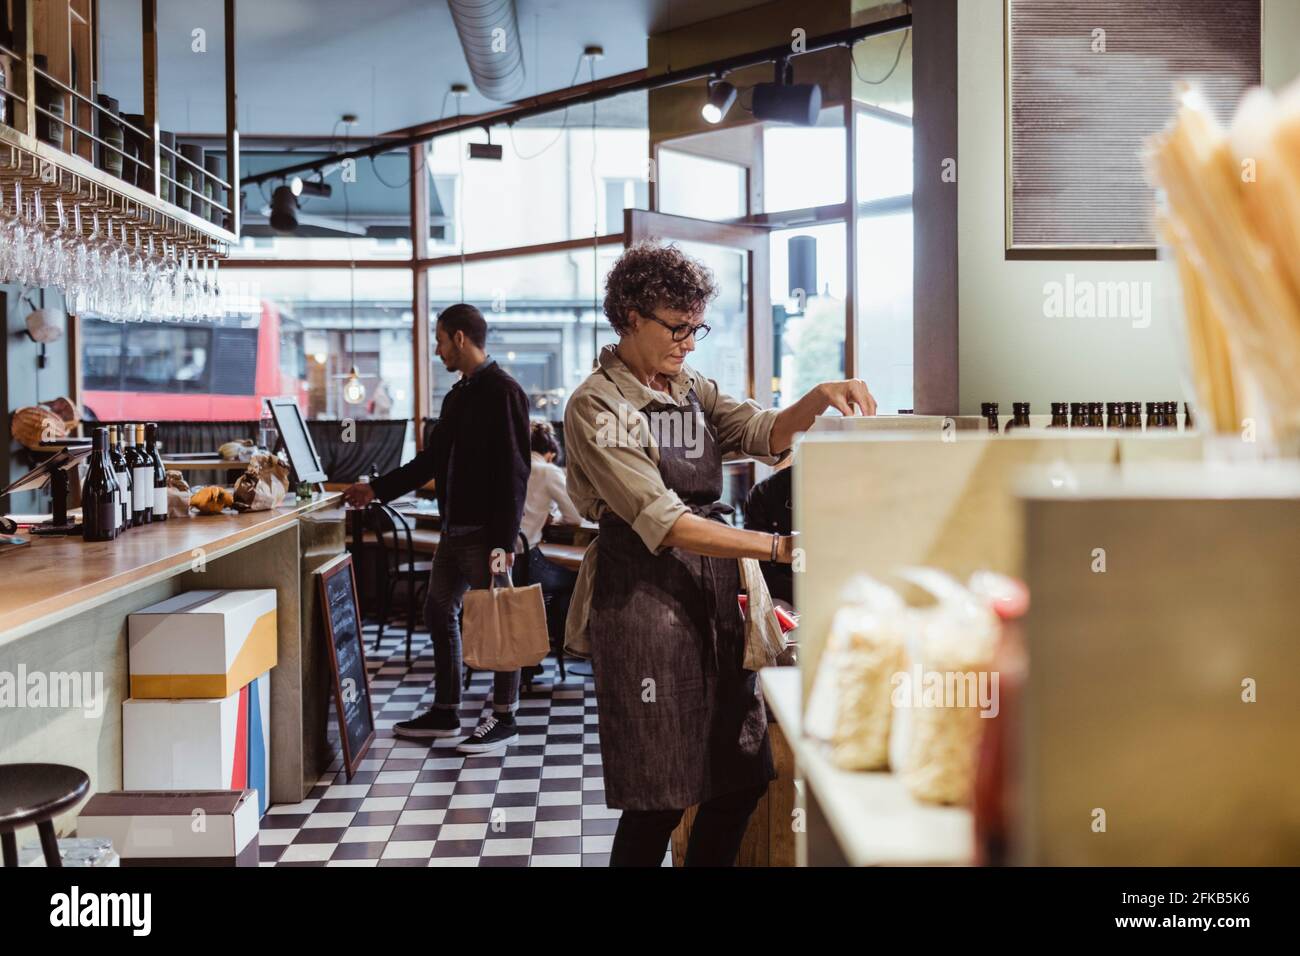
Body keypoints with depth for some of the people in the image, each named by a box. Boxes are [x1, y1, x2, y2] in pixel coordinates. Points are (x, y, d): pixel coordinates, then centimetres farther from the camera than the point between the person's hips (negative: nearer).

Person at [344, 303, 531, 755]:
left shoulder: (503, 391, -12)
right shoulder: (457, 396, 16)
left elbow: (514, 471, -17)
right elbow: (432, 460, 23)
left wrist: (504, 540, -21)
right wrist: (375, 489, 21)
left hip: (486, 530, -10)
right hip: (455, 527, 10)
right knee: (439, 612, 13)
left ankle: (504, 718, 9)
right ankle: (445, 712, 24)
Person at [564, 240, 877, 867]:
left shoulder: (691, 389, 14)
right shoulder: (596, 407, -9)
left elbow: (763, 434, 0)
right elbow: (662, 521, -19)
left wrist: (817, 400, -21)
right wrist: (779, 547, -25)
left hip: (713, 592, 7)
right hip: (645, 598, -7)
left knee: (743, 780, 8)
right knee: (658, 799, -2)